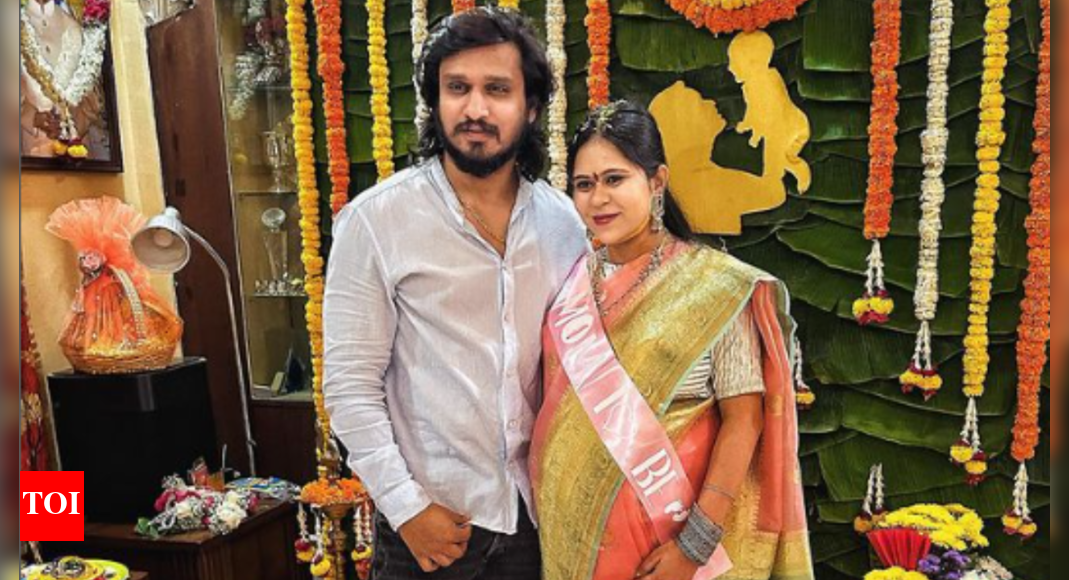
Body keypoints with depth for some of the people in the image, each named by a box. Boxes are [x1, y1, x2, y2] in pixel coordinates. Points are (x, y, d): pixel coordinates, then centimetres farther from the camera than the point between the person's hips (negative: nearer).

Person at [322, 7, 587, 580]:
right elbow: (350, 384, -11)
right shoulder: (374, 220, -12)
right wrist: (407, 506, -13)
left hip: (539, 507, 4)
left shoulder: (563, 220, 0)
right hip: (431, 515, -3)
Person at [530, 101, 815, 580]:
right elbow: (556, 402, 8)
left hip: (664, 528, -4)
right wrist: (548, 511, 6)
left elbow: (743, 420, -13)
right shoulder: (573, 281, 0)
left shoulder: (715, 286, -13)